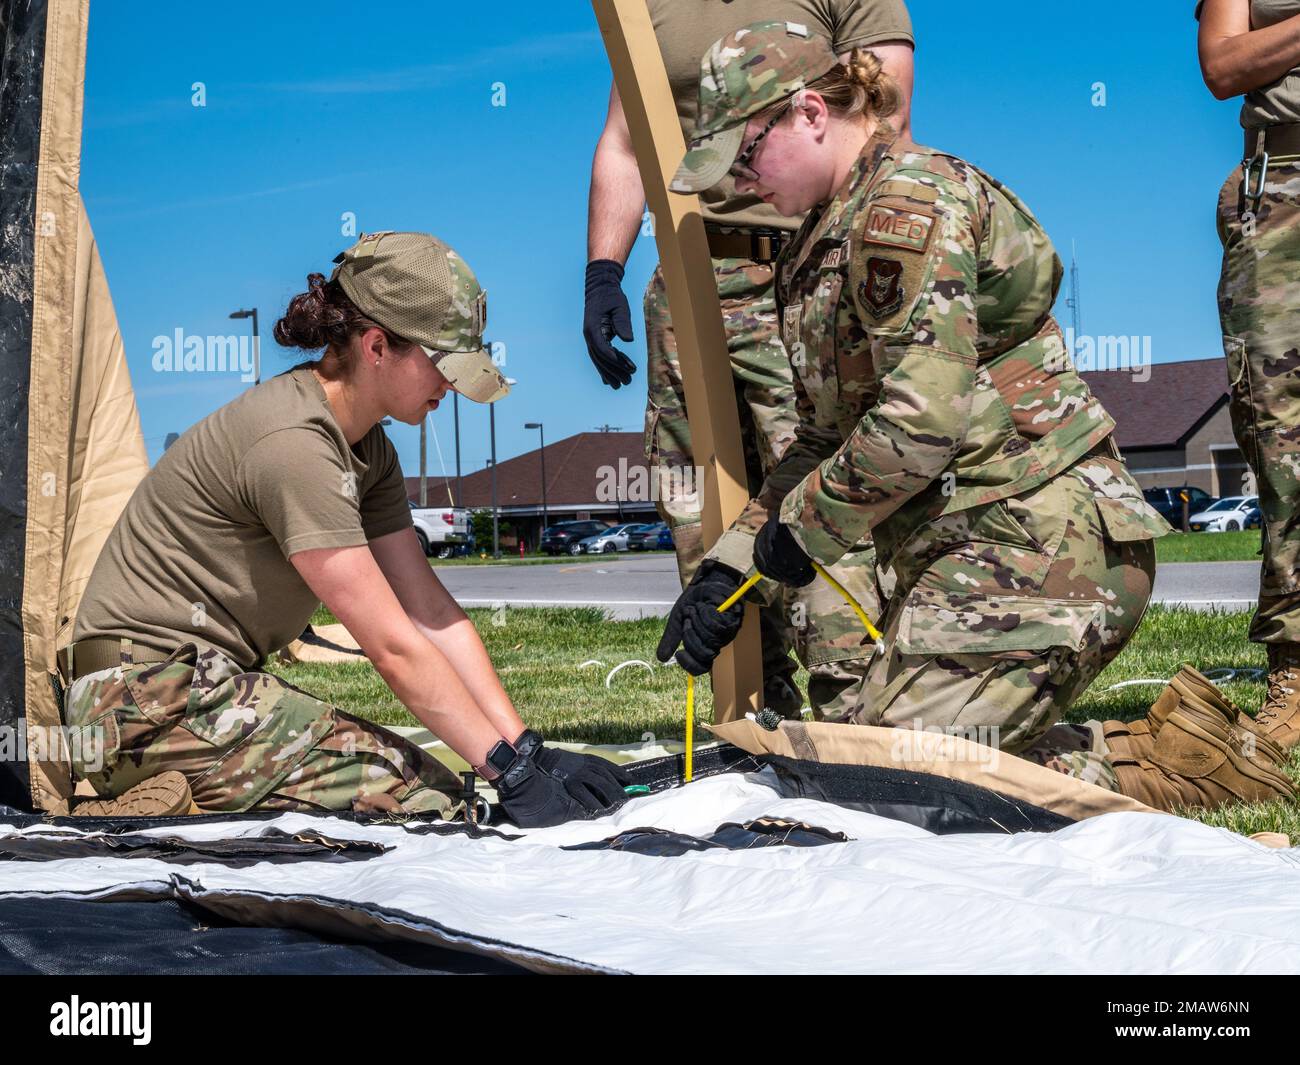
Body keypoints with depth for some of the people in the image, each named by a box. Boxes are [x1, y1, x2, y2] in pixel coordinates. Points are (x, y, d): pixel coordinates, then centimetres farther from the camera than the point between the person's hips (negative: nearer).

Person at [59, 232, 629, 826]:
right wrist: (510, 771, -17)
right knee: (425, 802, -19)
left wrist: (526, 749, -3)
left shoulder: (366, 449, 10)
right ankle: (181, 815, -11)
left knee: (434, 792, -3)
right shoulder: (292, 443, -21)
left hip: (213, 686, 10)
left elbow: (433, 613, 6)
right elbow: (394, 648, -21)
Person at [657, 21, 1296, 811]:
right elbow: (825, 438, 20)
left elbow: (922, 418, -20)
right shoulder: (831, 233, 21)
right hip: (972, 547, 10)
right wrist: (730, 571, 10)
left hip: (1031, 538, -10)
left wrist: (801, 529, -7)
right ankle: (1162, 746, 7)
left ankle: (1170, 771, -5)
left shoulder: (907, 198, -11)